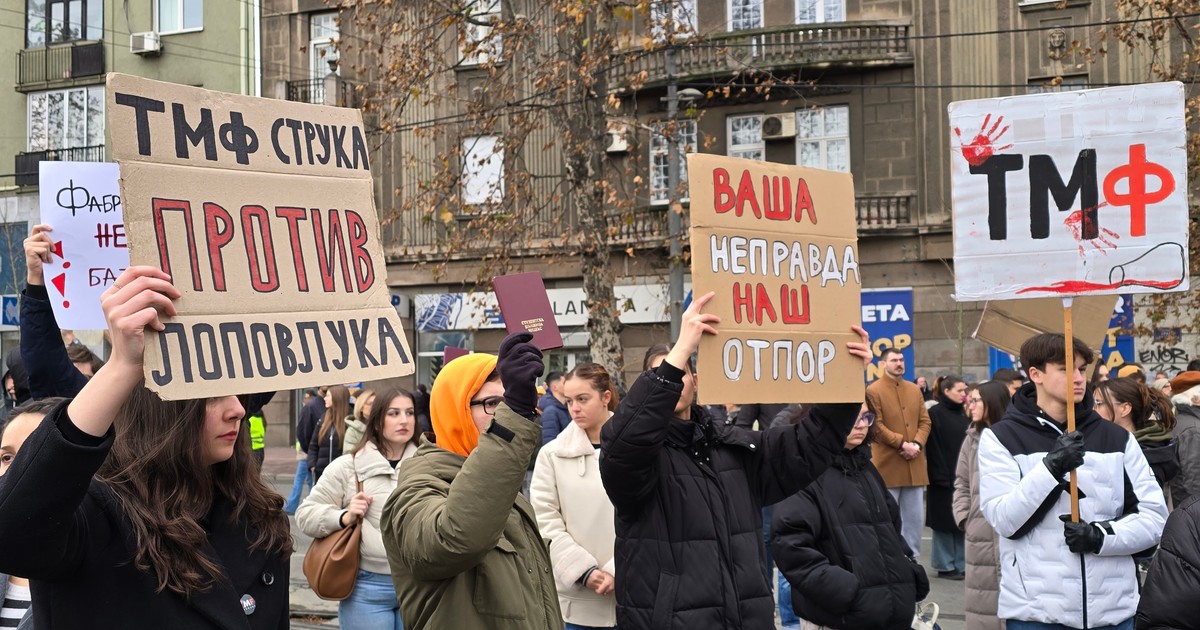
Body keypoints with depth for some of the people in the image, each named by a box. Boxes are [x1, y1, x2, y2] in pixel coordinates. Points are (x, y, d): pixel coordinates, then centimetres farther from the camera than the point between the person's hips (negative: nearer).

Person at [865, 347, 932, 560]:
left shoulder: (914, 390, 12)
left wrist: (917, 444, -7)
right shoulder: (873, 391, -6)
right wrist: (902, 443, -16)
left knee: (915, 518, 9)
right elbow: (876, 426, -11)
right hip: (887, 464, -5)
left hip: (914, 464, 5)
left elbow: (925, 421, 10)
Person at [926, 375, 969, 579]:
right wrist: (940, 475, -17)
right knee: (945, 523, 0)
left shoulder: (962, 414, 15)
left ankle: (961, 564, 14)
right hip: (943, 478, -7)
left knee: (962, 521, 8)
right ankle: (945, 565, 7)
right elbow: (933, 448, -12)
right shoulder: (935, 414, -8)